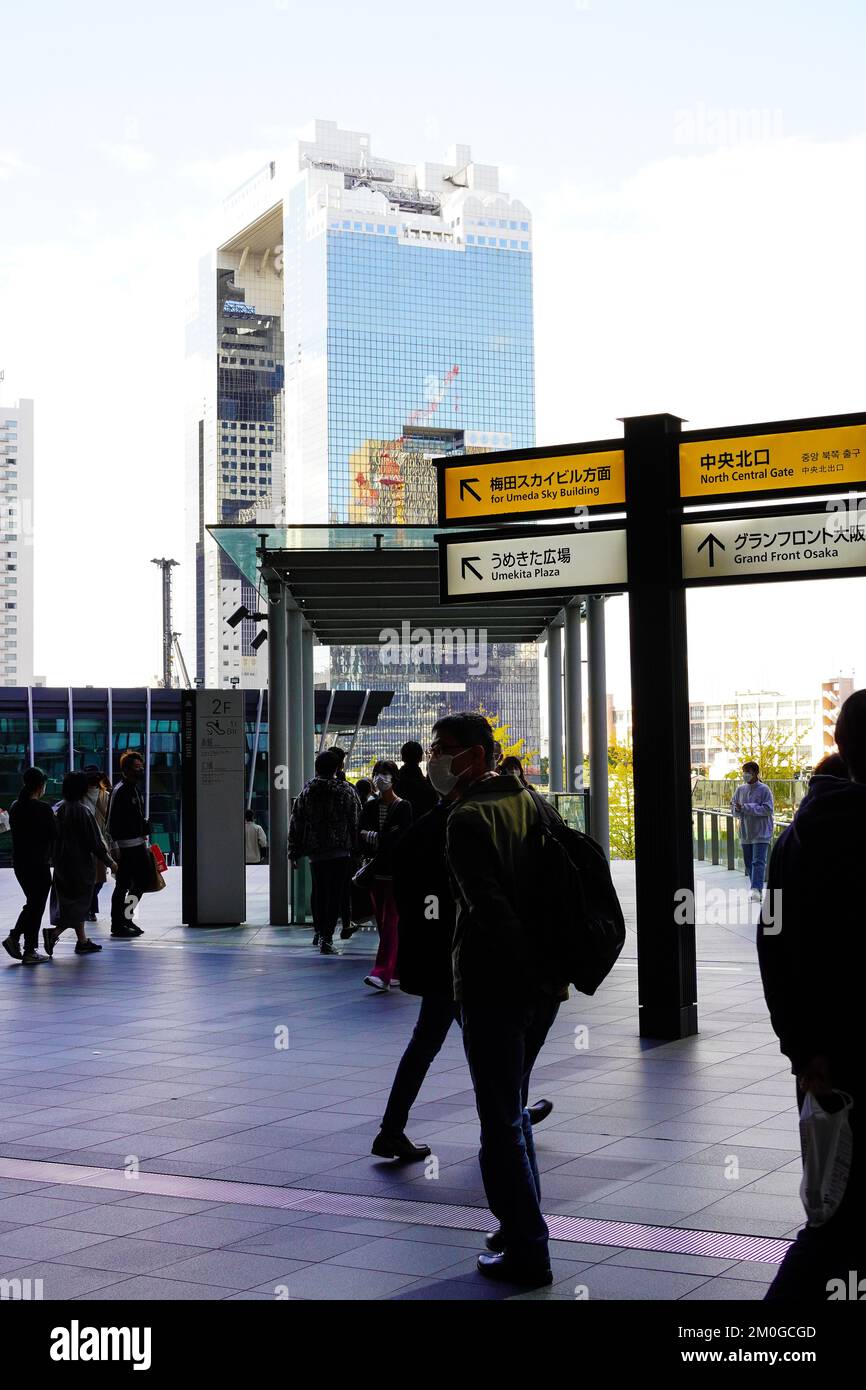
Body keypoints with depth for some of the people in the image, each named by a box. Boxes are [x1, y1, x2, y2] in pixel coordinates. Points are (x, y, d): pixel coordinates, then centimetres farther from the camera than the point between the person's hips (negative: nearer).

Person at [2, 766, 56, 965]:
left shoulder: (14, 807, 3)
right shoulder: (43, 809, -17)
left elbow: (16, 833, 9)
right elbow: (54, 836, -11)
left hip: (19, 862, 7)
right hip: (39, 864, -7)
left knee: (32, 902, 21)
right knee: (37, 906, 4)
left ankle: (14, 937, 9)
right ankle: (30, 952, 8)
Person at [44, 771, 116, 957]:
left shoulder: (58, 809, 3)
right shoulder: (84, 812, -17)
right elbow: (95, 842, -15)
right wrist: (109, 862, -3)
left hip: (62, 864, 7)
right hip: (81, 864, -7)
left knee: (72, 902, 16)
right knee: (80, 903, 1)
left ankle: (82, 941, 21)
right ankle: (53, 932, -14)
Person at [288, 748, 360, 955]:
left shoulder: (306, 793, 4)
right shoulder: (346, 791, -3)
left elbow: (296, 824, 6)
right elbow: (356, 821, -2)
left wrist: (294, 852, 11)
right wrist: (355, 847, 6)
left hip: (315, 851, 3)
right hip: (340, 851, -3)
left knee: (318, 892, 19)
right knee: (336, 895, -1)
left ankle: (318, 932, 29)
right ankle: (326, 938, -7)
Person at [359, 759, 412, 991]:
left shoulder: (403, 807, -6)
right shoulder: (370, 807, 10)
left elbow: (398, 839, -15)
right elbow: (363, 840, 5)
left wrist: (372, 836, -7)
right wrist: (386, 838, -10)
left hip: (397, 873, -6)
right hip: (377, 872, 6)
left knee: (390, 922, -11)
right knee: (382, 923, 9)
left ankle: (382, 974, -17)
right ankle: (399, 969, 19)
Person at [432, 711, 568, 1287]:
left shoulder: (469, 819, -15)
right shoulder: (531, 802, 10)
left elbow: (491, 908, -22)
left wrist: (530, 971, -15)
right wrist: (556, 967, 11)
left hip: (493, 985, -8)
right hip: (544, 983, 8)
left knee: (501, 1120, -1)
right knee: (513, 1108, 20)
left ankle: (527, 1251, 2)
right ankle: (521, 1226, 27)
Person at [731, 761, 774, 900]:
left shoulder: (764, 789, -7)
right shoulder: (740, 789, 10)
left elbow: (767, 809, -16)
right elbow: (733, 807, 14)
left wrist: (746, 808, -19)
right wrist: (737, 809, -11)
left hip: (761, 833, -6)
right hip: (745, 833, 6)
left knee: (758, 862, -14)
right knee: (748, 863, 9)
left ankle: (757, 889, -22)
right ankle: (756, 889, 19)